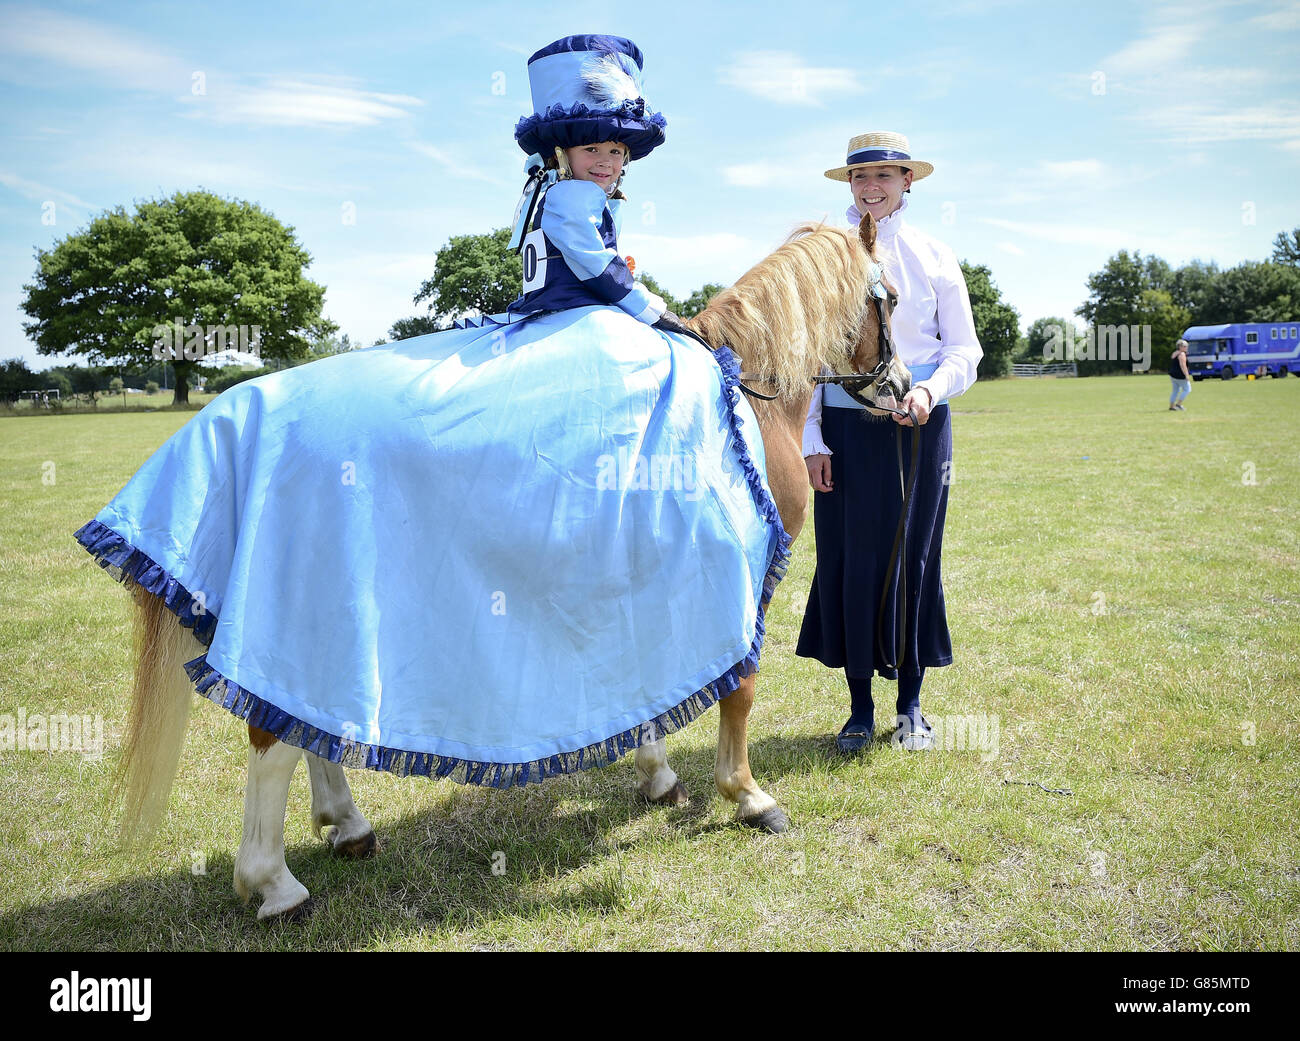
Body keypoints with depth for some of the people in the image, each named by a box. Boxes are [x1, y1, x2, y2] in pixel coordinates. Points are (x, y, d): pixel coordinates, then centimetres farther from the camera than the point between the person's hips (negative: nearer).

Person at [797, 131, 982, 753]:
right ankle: (860, 708, 15)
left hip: (918, 427, 1)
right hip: (846, 427, 0)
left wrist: (930, 389, -16)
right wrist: (811, 439, -5)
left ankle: (911, 707, 19)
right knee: (850, 559, 0)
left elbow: (964, 348, 5)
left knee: (914, 557, 5)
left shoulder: (934, 257, 6)